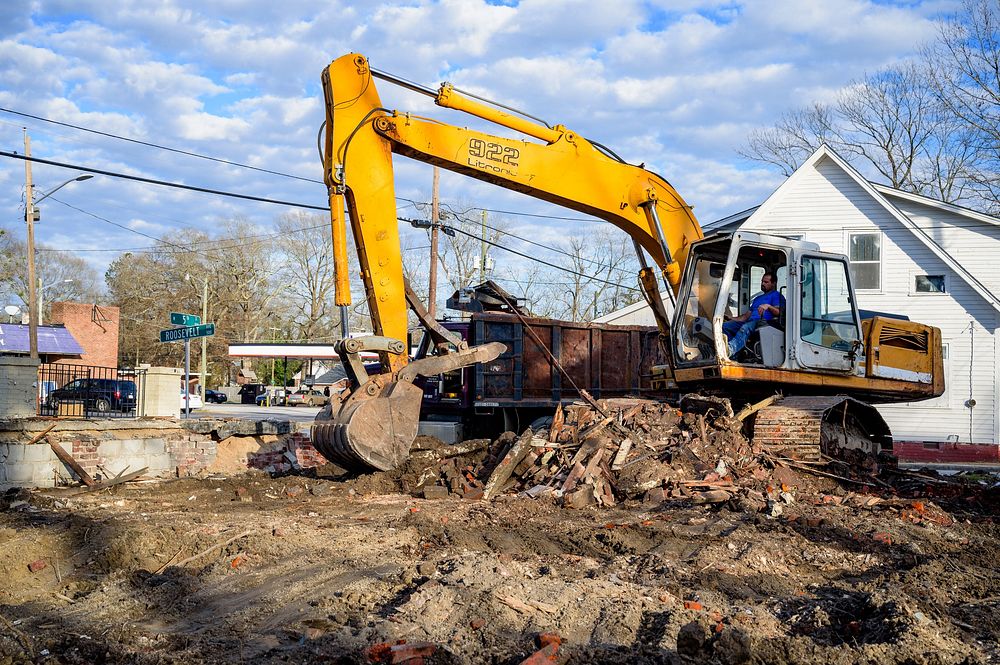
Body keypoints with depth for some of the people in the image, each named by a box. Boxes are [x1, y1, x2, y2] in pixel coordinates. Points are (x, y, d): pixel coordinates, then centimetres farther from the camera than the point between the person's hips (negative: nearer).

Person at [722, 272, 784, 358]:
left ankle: (732, 349, -66)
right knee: (725, 326, -19)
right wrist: (731, 318, 19)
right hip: (750, 321, 8)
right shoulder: (758, 298, 39)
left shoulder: (777, 296, 15)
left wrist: (768, 306, -21)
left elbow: (779, 312, -3)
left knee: (745, 327, -41)